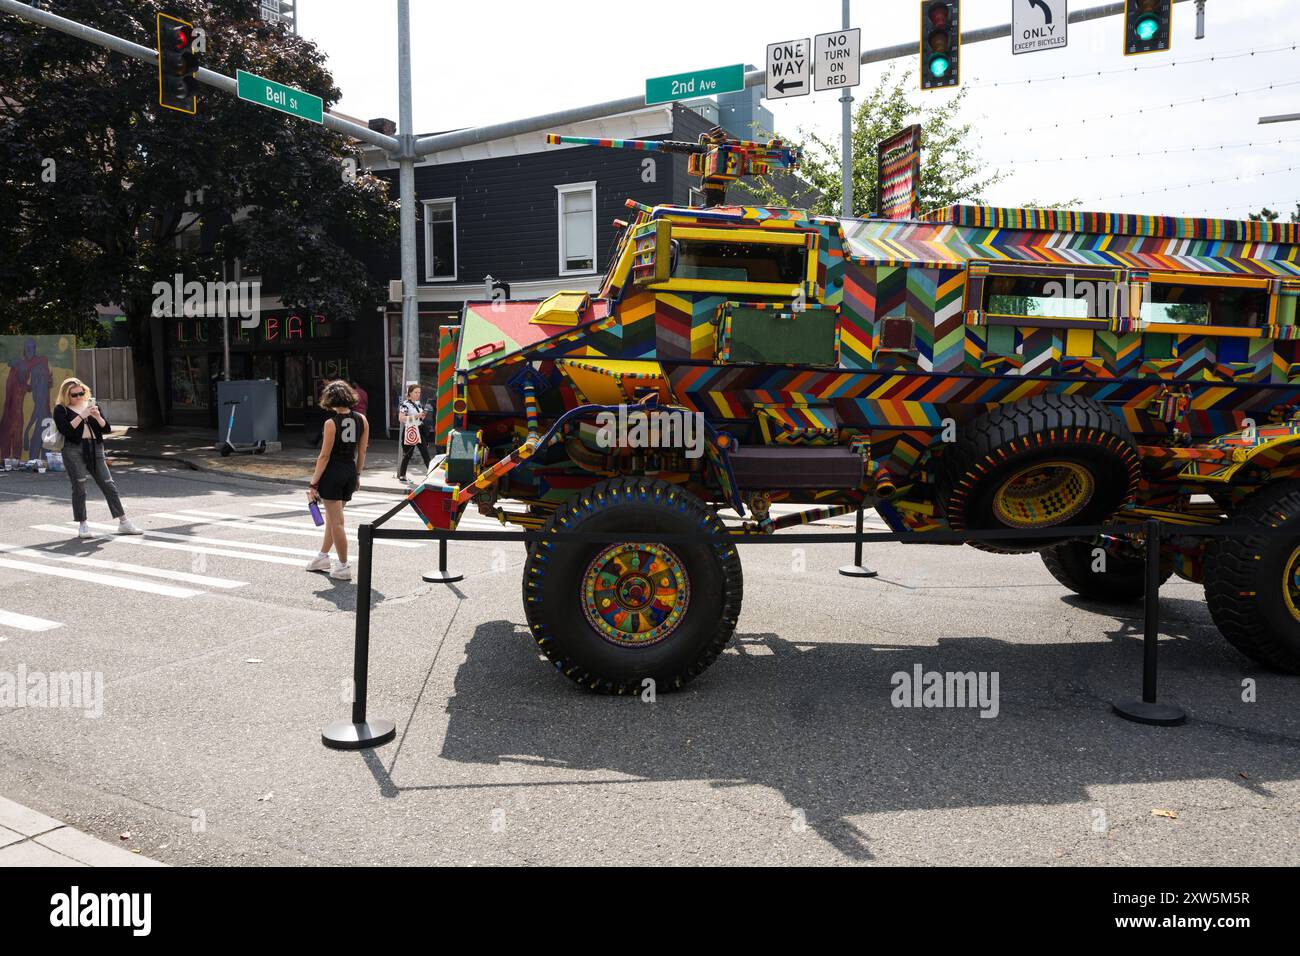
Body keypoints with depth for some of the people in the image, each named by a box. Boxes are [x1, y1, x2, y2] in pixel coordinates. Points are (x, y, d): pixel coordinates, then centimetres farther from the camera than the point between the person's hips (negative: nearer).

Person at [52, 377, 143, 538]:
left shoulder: (91, 405, 15)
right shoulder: (61, 409, 3)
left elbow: (107, 429, 10)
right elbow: (65, 430, -13)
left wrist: (98, 416, -8)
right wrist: (82, 415, -16)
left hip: (95, 448, 4)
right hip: (74, 450, -4)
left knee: (109, 485, 2)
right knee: (79, 488, -1)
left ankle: (124, 523, 4)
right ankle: (82, 526, 9)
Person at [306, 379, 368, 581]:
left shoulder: (331, 423, -14)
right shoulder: (362, 419, 1)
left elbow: (324, 456, -14)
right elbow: (362, 452, 6)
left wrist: (314, 483, -8)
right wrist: (357, 476, 17)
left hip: (332, 473, -6)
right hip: (350, 472, 6)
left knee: (336, 521, 0)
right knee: (332, 517, 23)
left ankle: (344, 567, 3)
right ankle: (323, 556, 37)